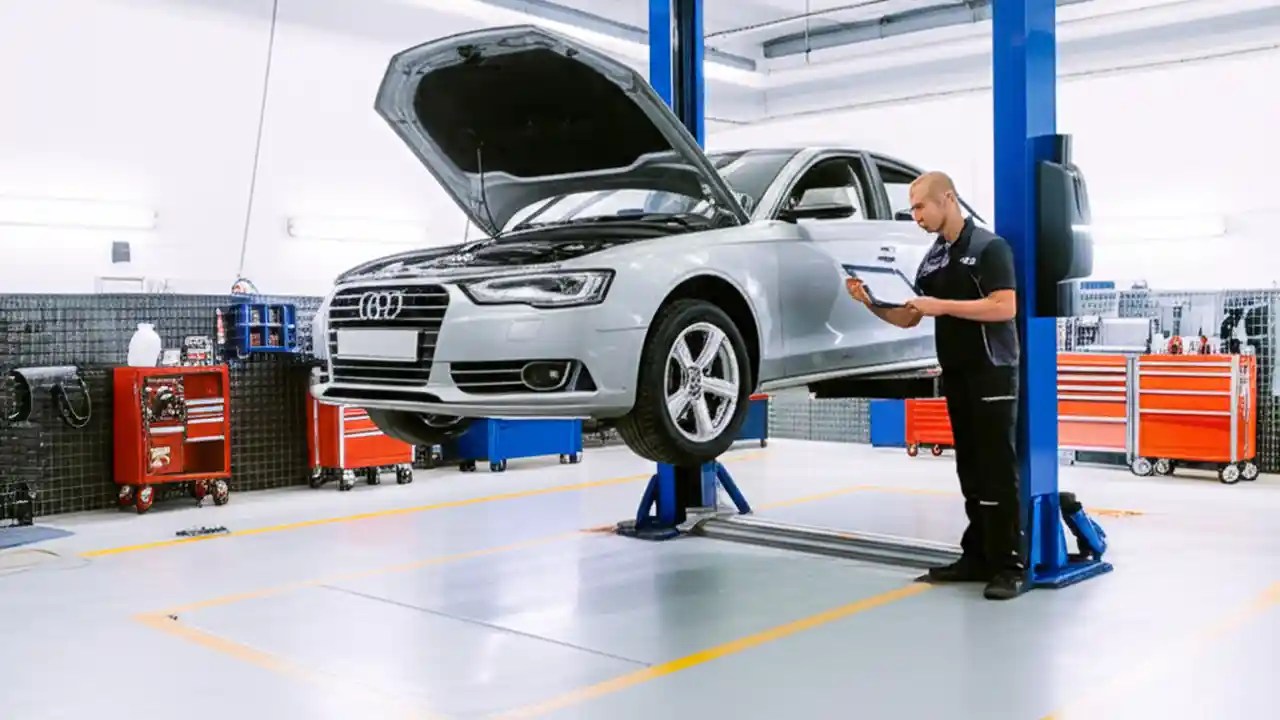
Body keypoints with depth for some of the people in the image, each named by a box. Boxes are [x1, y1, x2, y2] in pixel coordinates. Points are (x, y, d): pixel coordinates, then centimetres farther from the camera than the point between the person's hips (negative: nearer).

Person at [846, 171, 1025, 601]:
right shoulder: (933, 258, 14)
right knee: (970, 471, 10)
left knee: (998, 471, -7)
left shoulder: (988, 247, -8)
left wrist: (942, 305, -20)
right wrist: (871, 302, -2)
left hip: (992, 374, -7)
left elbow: (1005, 307, -18)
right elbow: (908, 318, 15)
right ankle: (978, 556, 15)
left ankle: (1009, 565, -4)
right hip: (955, 376, 7)